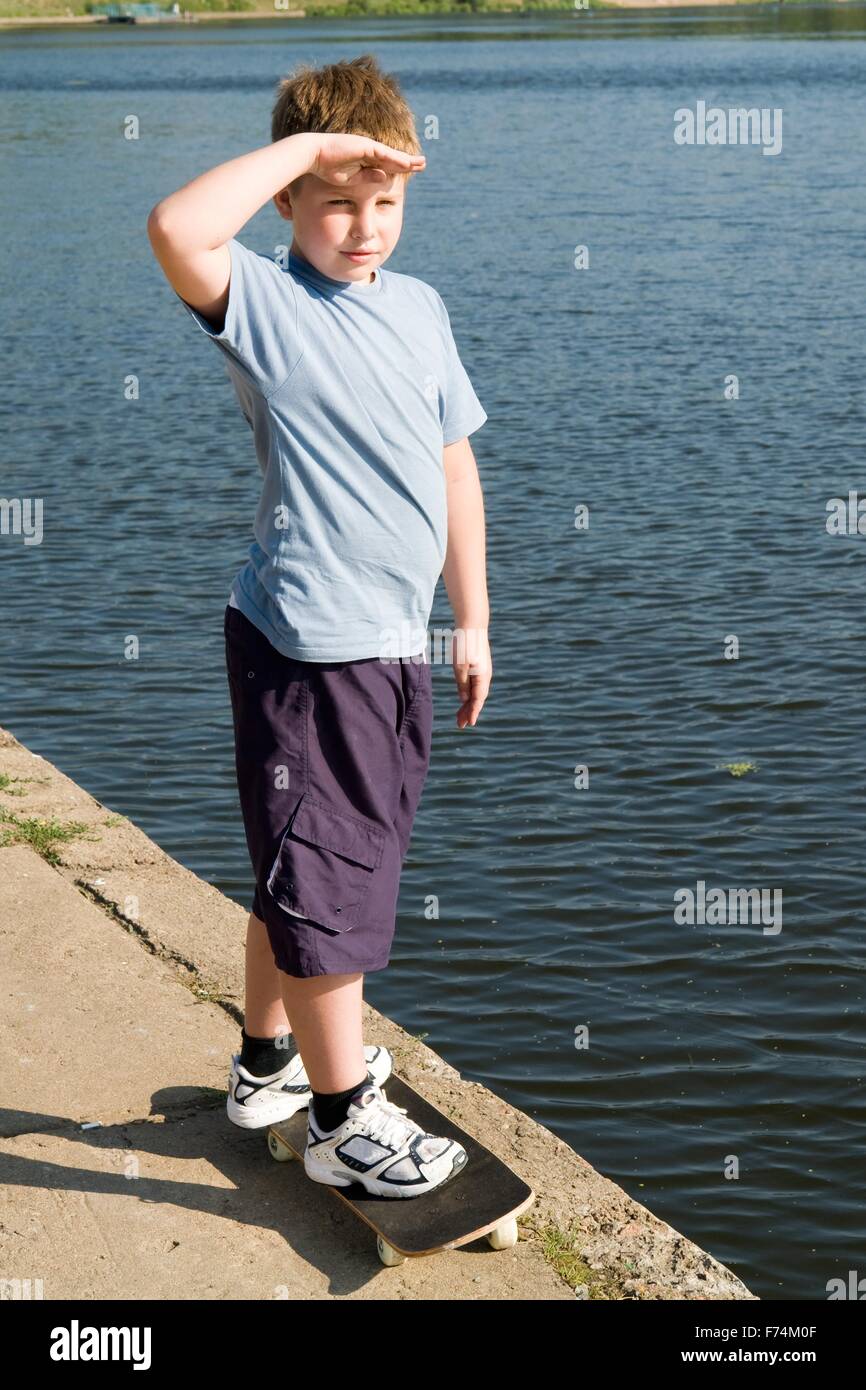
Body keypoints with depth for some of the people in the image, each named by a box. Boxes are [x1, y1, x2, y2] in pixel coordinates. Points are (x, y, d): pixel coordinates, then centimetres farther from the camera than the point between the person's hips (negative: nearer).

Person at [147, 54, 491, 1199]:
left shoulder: (420, 308, 8)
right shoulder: (263, 302, -12)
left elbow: (454, 465, 15)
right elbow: (177, 228, -35)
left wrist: (472, 620, 16)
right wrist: (304, 143, -25)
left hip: (396, 645, 7)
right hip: (304, 647, -7)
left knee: (305, 874, 22)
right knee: (324, 885, 3)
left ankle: (271, 1060, 40)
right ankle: (345, 1122, 18)